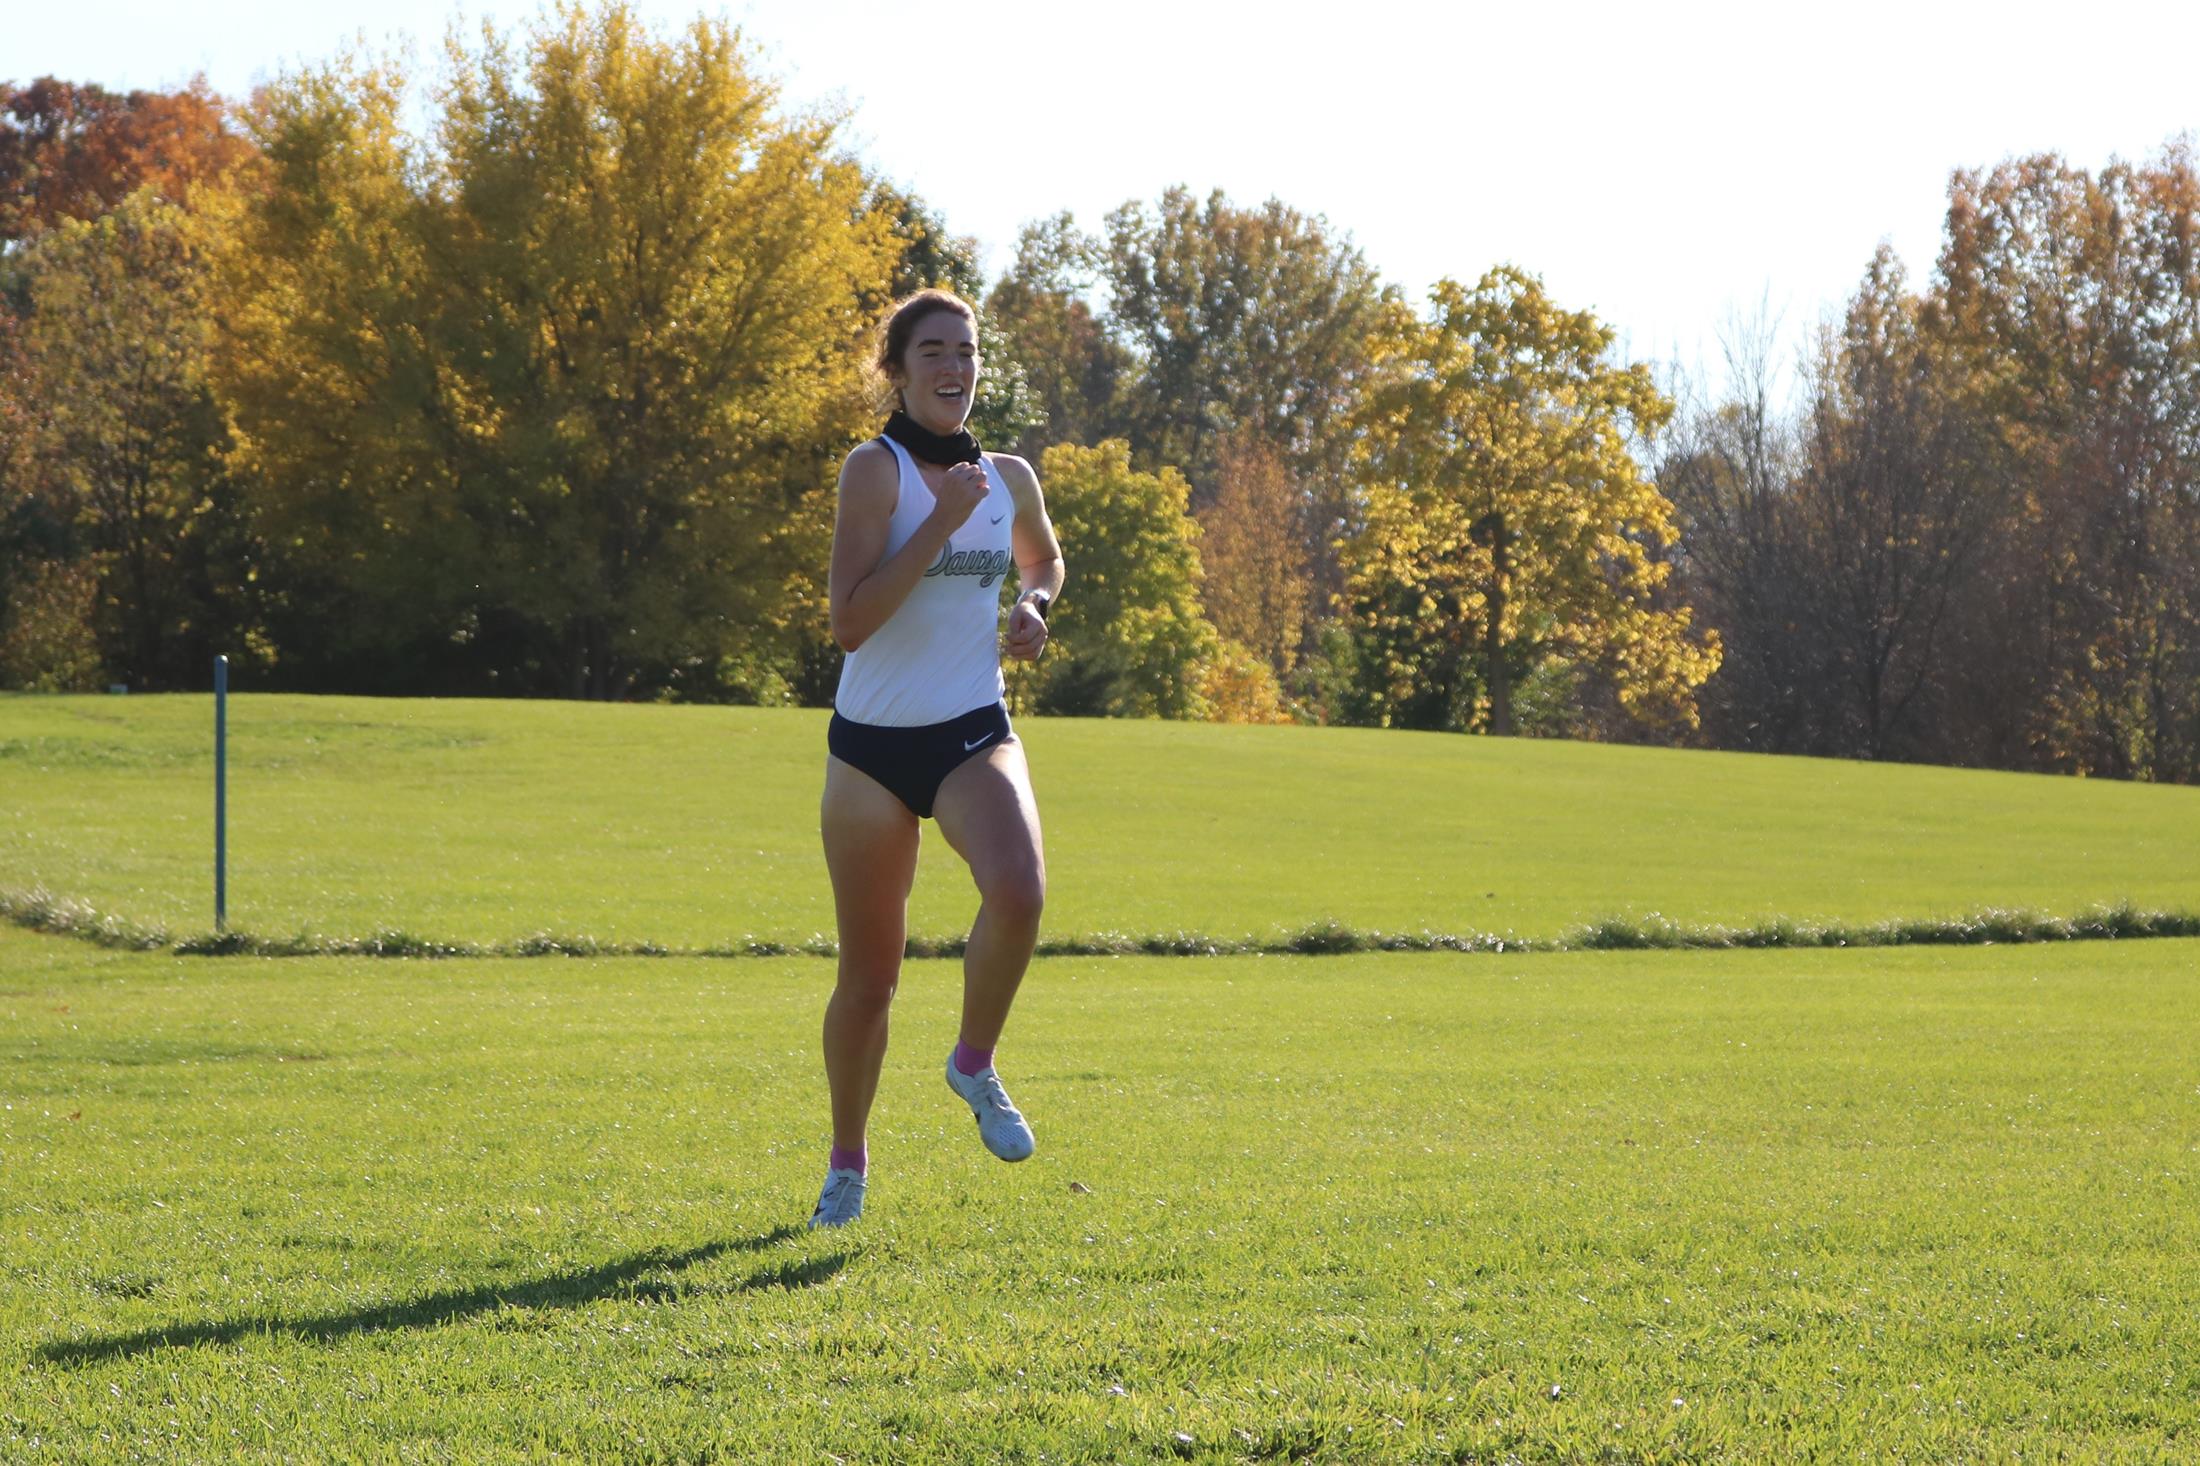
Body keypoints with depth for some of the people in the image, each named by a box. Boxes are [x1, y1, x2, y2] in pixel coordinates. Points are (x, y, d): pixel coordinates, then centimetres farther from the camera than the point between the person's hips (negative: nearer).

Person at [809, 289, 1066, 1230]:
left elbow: (1044, 561, 29)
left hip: (974, 735, 2)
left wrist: (1034, 607, 7)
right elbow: (848, 622, -19)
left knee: (1019, 892, -28)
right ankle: (846, 1164, 26)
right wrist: (941, 524, -21)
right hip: (873, 744, -2)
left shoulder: (1009, 479, 6)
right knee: (869, 972, 5)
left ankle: (975, 1066, -2)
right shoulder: (875, 469, -9)